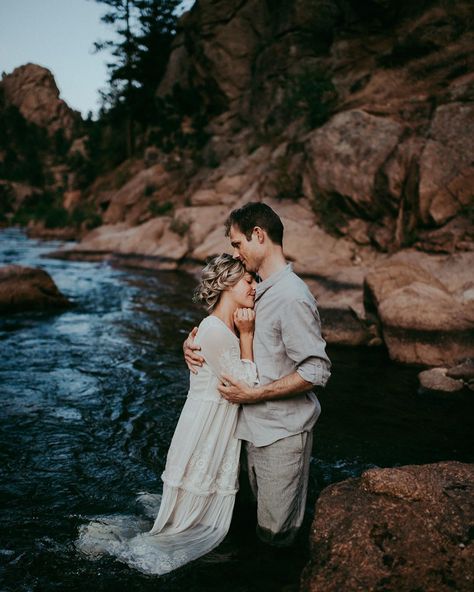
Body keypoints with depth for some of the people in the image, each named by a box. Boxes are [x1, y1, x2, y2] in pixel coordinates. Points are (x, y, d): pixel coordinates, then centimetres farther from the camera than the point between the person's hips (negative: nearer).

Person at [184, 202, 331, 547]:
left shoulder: (291, 297, -21)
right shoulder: (259, 291, 9)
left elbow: (316, 371, -23)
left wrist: (253, 394, -19)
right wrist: (194, 343, -2)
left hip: (282, 432, -8)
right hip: (256, 427, 9)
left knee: (276, 532, 2)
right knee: (264, 516, 20)